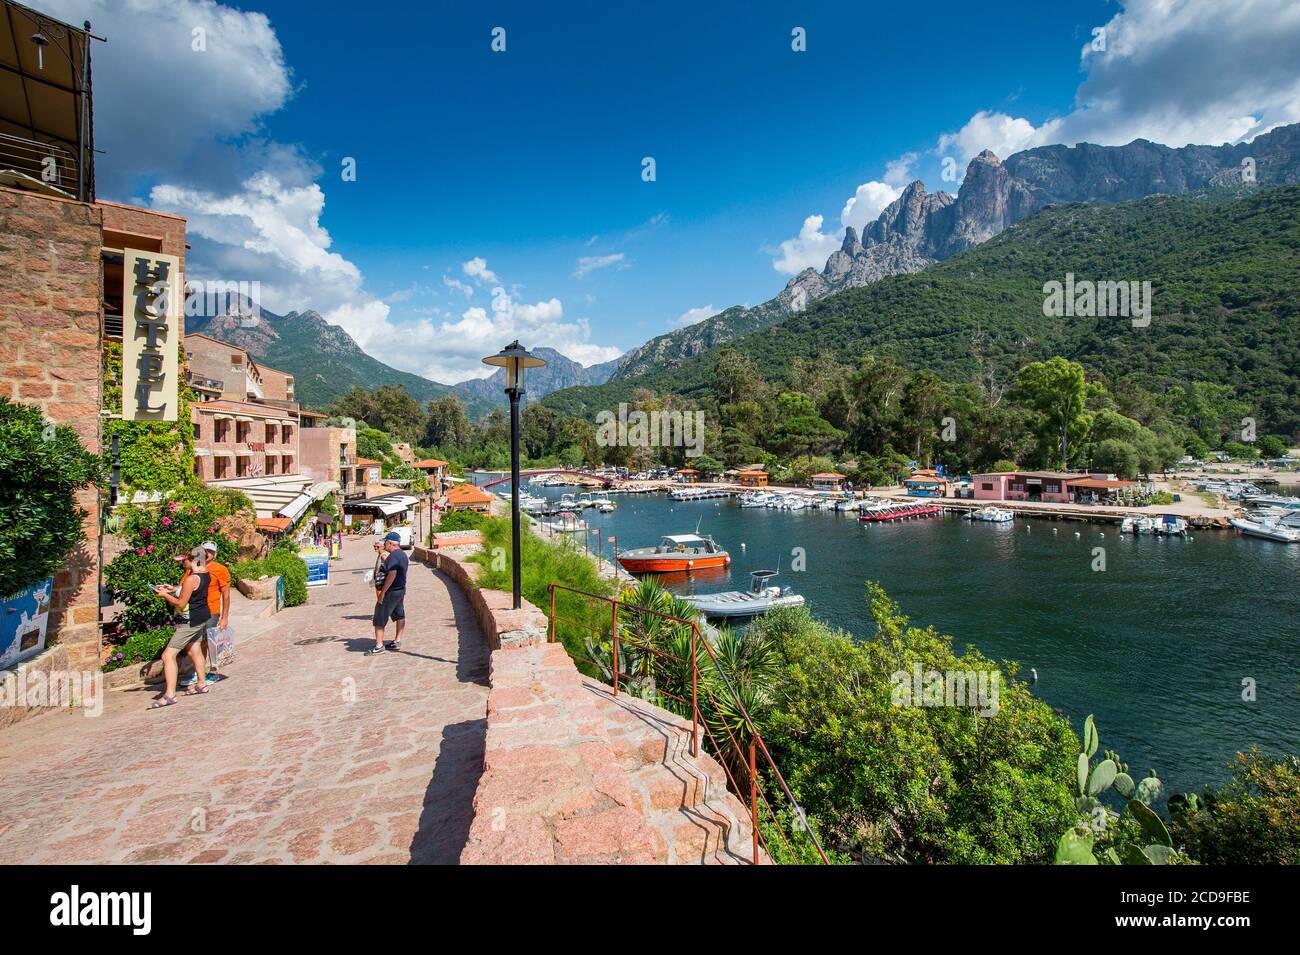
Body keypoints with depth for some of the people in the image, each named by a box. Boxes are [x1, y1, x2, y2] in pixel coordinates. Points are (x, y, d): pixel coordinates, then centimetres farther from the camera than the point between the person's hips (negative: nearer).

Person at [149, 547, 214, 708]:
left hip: (191, 621, -10)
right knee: (194, 650, 23)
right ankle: (201, 684, 35)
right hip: (202, 616, 10)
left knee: (168, 655, -9)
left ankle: (170, 695, -10)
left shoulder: (191, 578, -24)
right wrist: (172, 589, 13)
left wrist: (164, 595, -5)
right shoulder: (205, 573, 4)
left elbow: (181, 604, -18)